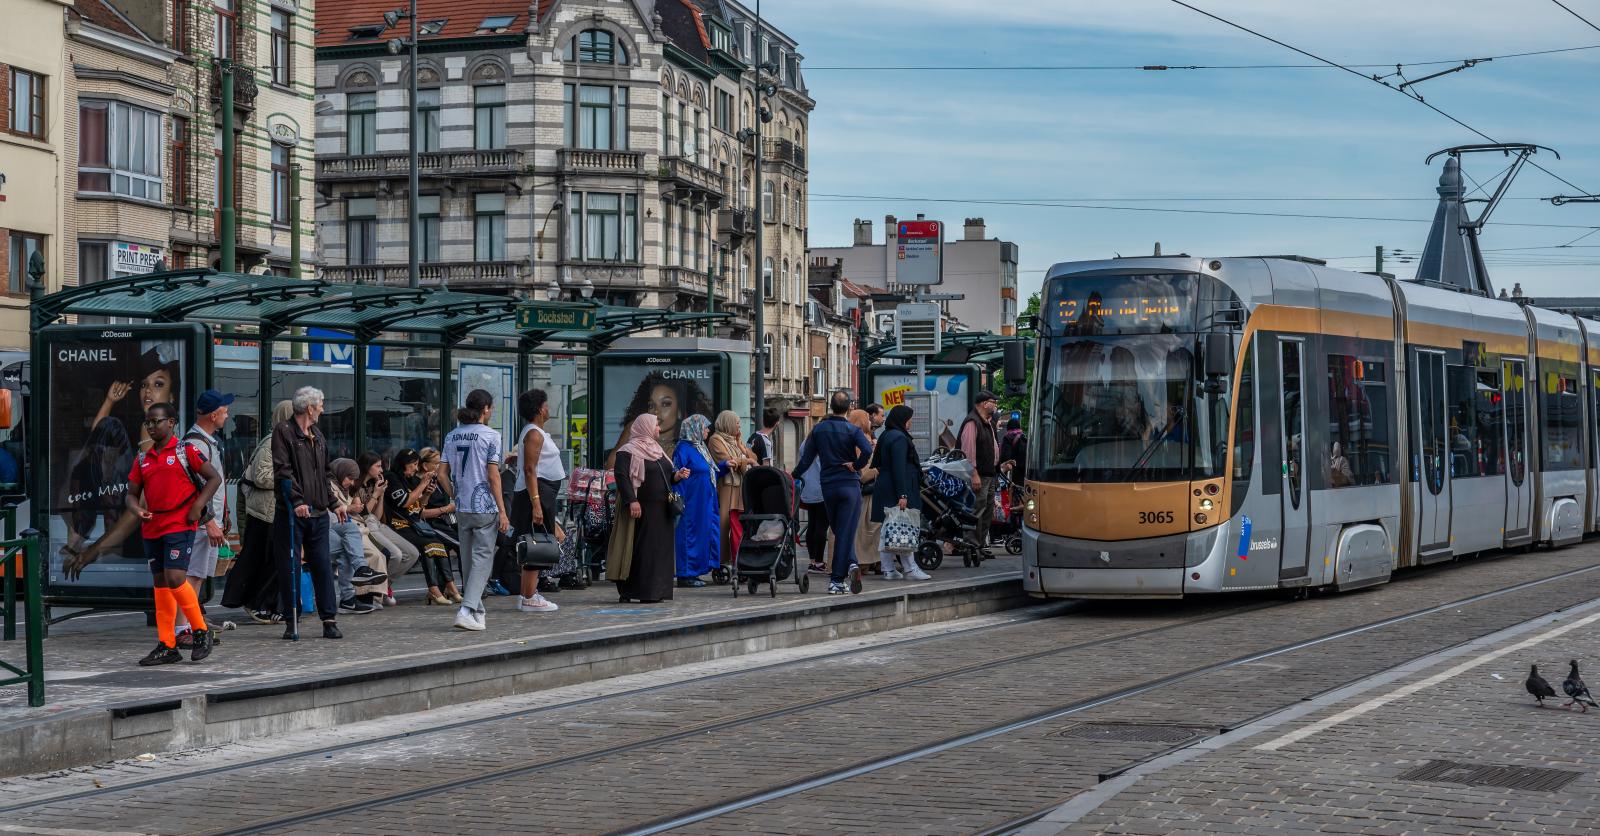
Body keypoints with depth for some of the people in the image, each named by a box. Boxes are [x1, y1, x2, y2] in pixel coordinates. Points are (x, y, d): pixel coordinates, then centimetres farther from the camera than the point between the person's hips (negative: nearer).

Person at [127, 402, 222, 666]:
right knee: (160, 584, 7)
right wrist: (136, 510, -7)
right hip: (152, 528, 6)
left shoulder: (186, 451, -2)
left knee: (174, 579, -18)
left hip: (180, 525, -6)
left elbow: (214, 478, -3)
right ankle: (167, 646, 11)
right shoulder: (143, 459, 14)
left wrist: (197, 507, -12)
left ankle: (201, 631, -1)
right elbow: (132, 494, 16)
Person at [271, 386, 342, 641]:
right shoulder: (283, 432, -5)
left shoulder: (318, 435, 19)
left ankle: (329, 620, 5)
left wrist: (333, 504, 23)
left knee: (322, 565, 4)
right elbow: (282, 471, -15)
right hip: (291, 513, -6)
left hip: (318, 514, 6)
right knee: (289, 567, 0)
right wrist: (297, 500, -24)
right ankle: (292, 622, 6)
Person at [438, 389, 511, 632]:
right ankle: (467, 610, -15)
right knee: (482, 560, -3)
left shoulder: (452, 436, 8)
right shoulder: (491, 435, -9)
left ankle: (477, 609, 24)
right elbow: (493, 476, -12)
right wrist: (502, 512, -10)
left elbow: (442, 474, 7)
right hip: (485, 507, -6)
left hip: (462, 509, 6)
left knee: (469, 560, 15)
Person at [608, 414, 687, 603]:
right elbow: (622, 476, -15)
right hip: (642, 509, -8)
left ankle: (656, 591, 10)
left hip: (661, 510, 8)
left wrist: (677, 476, 4)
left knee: (660, 549, 6)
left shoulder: (657, 449, 20)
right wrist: (631, 500, -24)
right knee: (643, 550, -9)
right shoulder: (628, 452, -6)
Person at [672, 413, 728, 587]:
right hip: (692, 502, -10)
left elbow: (711, 469, 26)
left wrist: (725, 465, 9)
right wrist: (679, 502, -23)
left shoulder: (700, 448, 15)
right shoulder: (683, 449, -13)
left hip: (705, 502, 10)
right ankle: (685, 575, 0)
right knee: (690, 535, -5)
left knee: (703, 534, 10)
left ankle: (691, 573, 16)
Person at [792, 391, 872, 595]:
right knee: (845, 533, -2)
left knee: (839, 531, 16)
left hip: (827, 486, 3)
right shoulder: (852, 430, -6)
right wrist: (856, 466, -9)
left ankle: (851, 564, -1)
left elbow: (806, 460, 4)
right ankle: (836, 580, -9)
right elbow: (867, 450, -25)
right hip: (850, 485, -3)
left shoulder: (818, 429, 4)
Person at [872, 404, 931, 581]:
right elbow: (898, 468, -20)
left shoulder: (885, 436, 17)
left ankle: (889, 569, 9)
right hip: (896, 490, -10)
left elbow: (876, 463, 23)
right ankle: (910, 568, -3)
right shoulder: (899, 438, -13)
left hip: (884, 488, 10)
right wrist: (902, 494, -23)